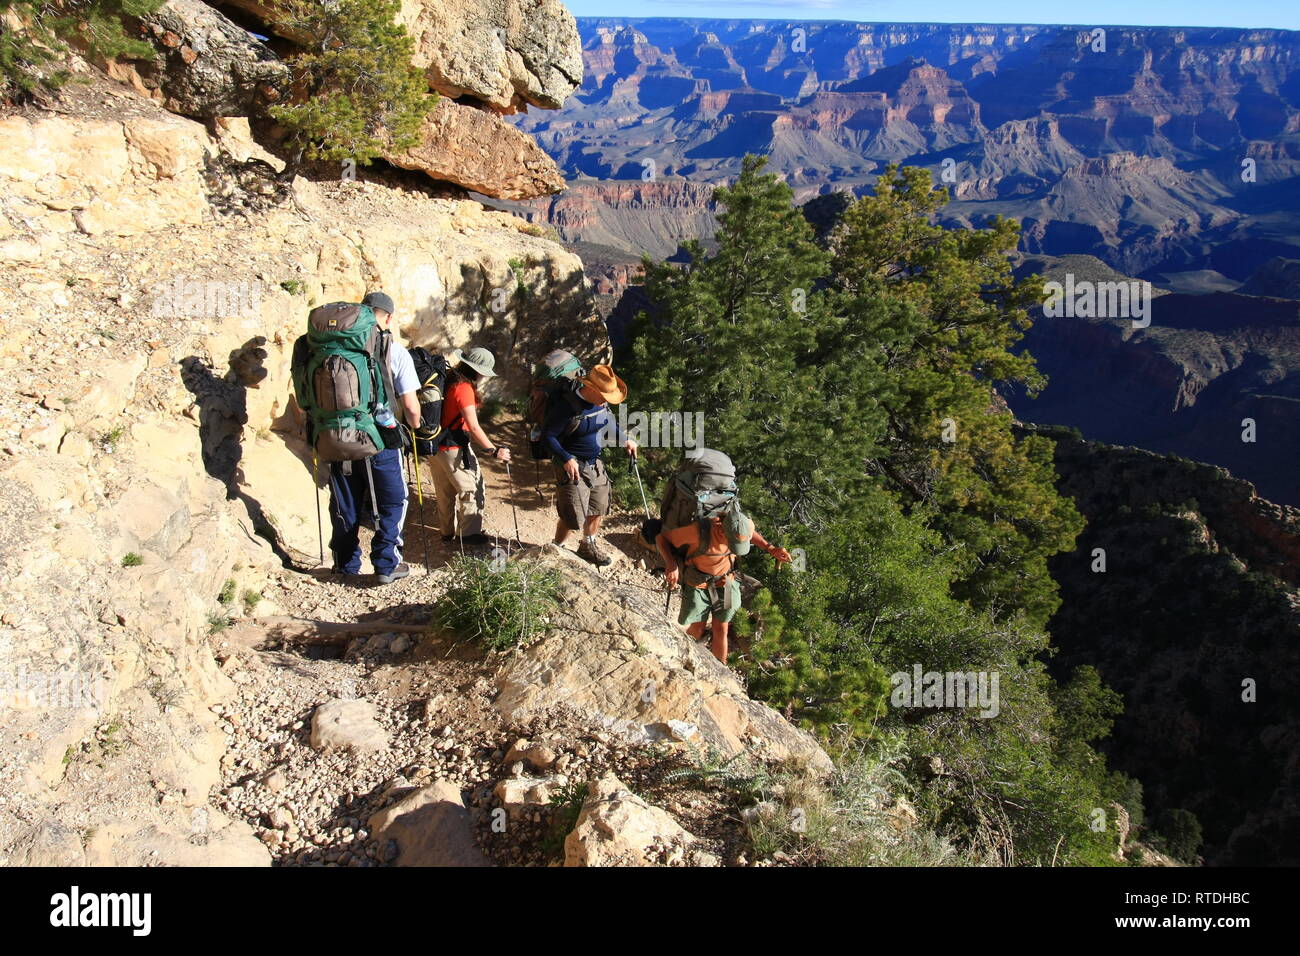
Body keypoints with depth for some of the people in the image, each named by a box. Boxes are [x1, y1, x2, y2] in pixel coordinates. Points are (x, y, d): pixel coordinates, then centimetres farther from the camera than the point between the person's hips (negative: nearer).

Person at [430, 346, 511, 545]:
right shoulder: (464, 388, -21)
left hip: (435, 445, 8)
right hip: (454, 449, -8)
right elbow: (474, 427, -24)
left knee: (445, 492, 20)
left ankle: (447, 531, 30)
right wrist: (494, 451, -21)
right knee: (472, 490, 6)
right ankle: (469, 533, 10)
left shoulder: (447, 380, 3)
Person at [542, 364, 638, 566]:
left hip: (596, 465, 8)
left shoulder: (601, 403, -2)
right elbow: (547, 436, -21)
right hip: (573, 467, -8)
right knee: (572, 518, -4)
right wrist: (566, 459, -29)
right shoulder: (568, 407, -25)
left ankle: (588, 547, 42)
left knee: (597, 509, 20)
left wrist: (625, 440, 15)